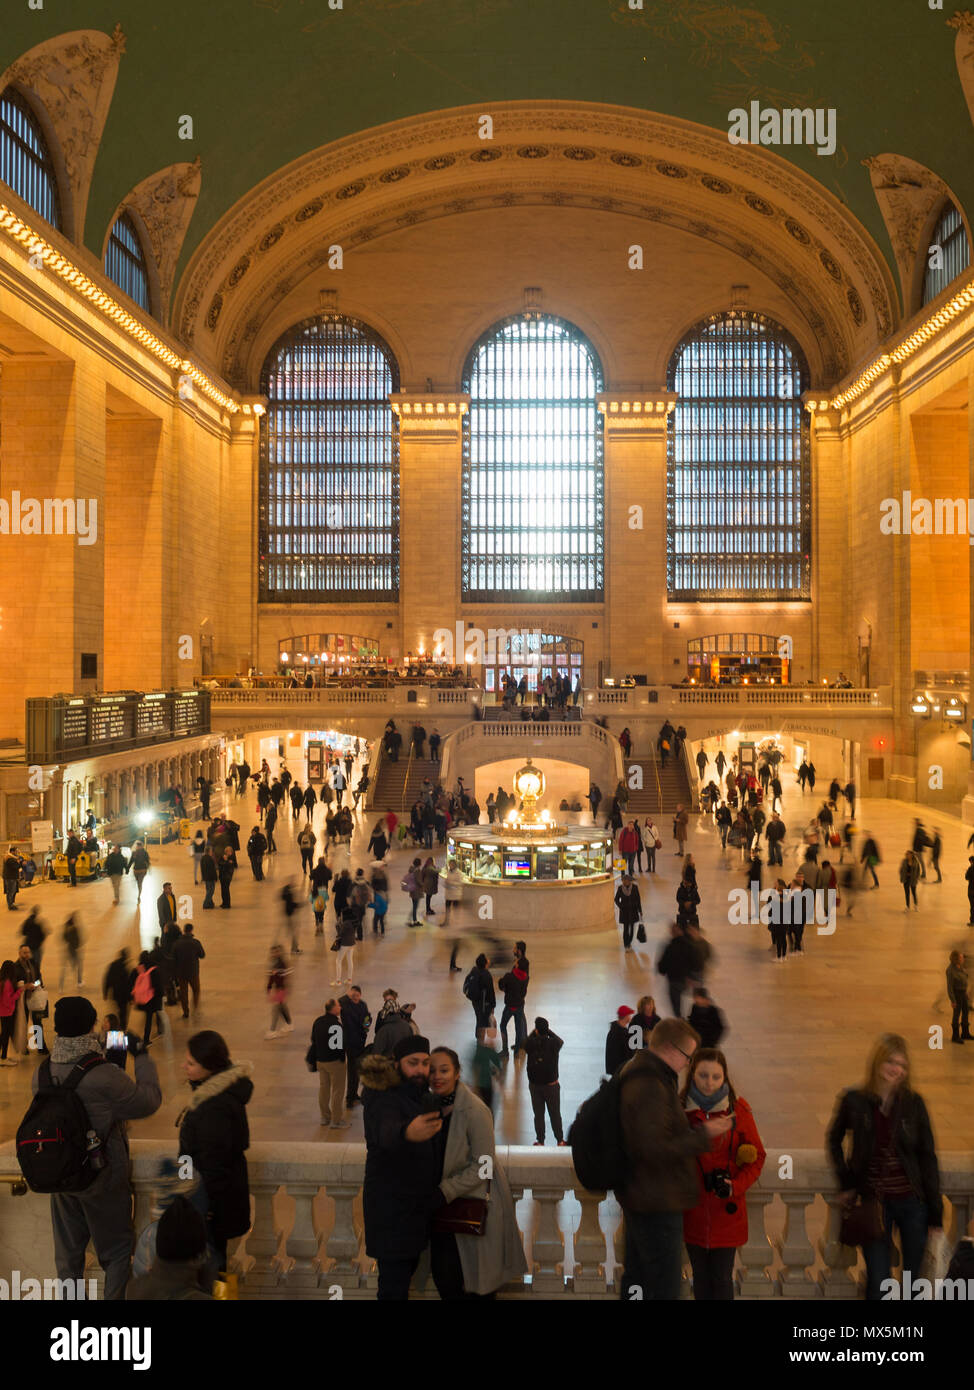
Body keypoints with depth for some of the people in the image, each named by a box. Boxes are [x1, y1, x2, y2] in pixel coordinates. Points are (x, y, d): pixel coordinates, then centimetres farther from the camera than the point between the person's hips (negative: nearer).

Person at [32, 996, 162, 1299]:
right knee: (116, 1252, 17)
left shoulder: (41, 1074, -12)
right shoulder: (105, 1078, -31)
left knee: (67, 1252, 24)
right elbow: (150, 1100, -19)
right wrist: (142, 1057, -8)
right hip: (102, 1178, -5)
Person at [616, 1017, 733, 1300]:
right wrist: (704, 1134, -20)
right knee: (665, 1287, 0)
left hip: (638, 1199, 10)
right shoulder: (649, 1087, -25)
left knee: (636, 1277, 21)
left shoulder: (637, 1075, 9)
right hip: (657, 1203, -10)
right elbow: (657, 1149, -27)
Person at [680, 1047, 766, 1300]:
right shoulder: (679, 1109, -5)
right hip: (692, 1210, 1)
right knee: (701, 1278, 14)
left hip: (727, 1211, -1)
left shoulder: (738, 1108, -6)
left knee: (722, 1278, 4)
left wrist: (735, 1186, -12)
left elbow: (757, 1157, 0)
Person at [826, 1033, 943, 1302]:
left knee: (914, 1278, 12)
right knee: (877, 1282, 3)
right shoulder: (854, 1101, -7)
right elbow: (834, 1140, 9)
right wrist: (846, 1184, 4)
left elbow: (927, 1157, 0)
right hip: (874, 1201, -1)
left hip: (911, 1201, 1)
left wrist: (935, 1212, 0)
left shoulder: (913, 1103, -5)